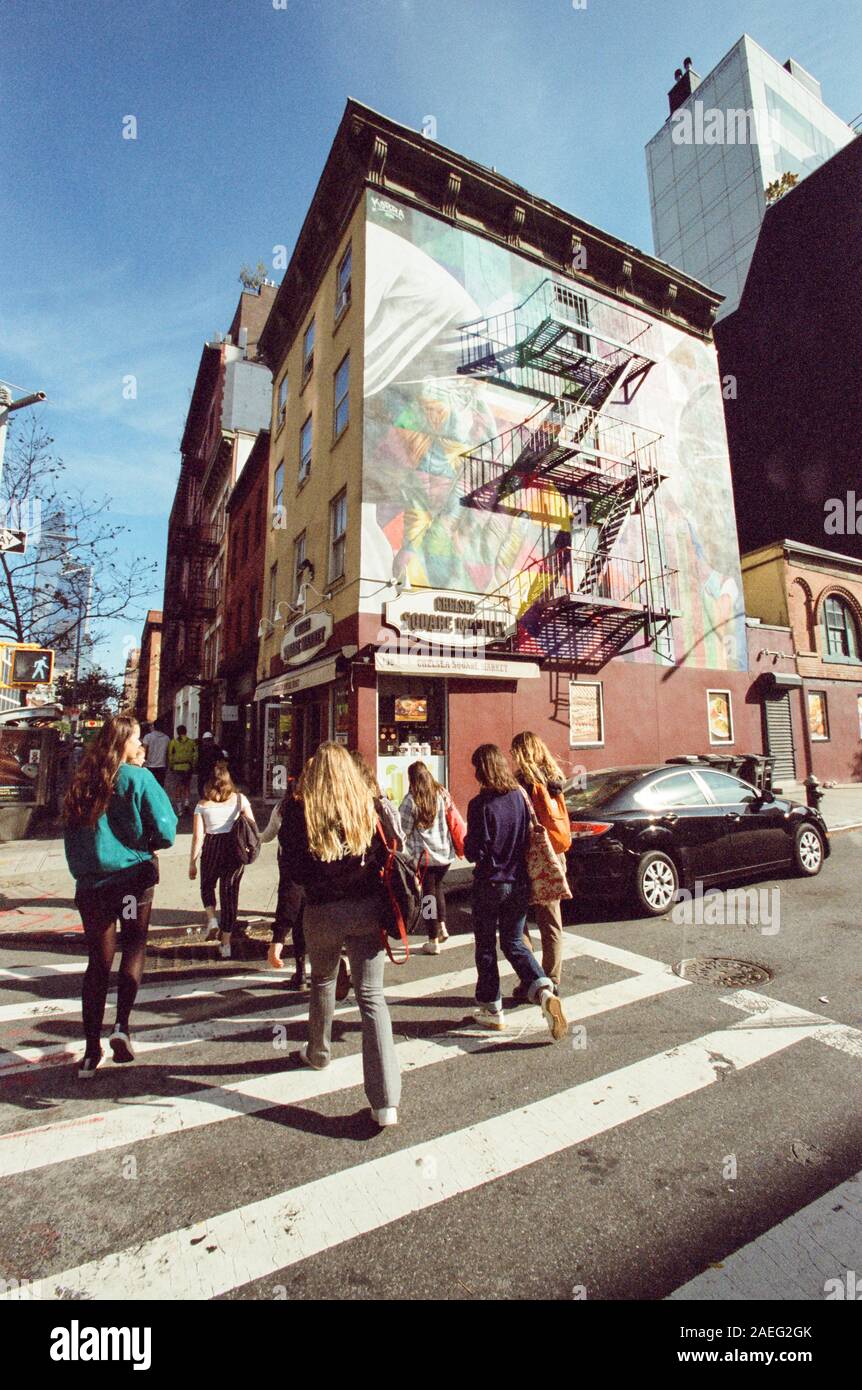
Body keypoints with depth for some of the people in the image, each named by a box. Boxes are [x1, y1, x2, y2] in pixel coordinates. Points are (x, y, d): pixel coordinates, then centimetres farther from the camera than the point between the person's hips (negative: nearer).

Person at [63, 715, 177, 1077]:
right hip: (132, 878, -4)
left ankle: (91, 1050, 19)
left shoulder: (81, 782, 3)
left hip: (90, 883, 4)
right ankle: (122, 1025, 4)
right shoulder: (138, 778, -12)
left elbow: (70, 833, 11)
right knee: (134, 948, 16)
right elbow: (165, 832, -15)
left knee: (98, 961, 13)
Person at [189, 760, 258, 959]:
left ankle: (212, 919, 5)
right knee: (230, 892, 10)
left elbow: (198, 836, -4)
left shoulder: (203, 804, -2)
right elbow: (253, 827, -2)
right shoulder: (239, 799, 0)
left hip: (211, 848, -1)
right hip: (235, 848, 1)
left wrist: (192, 862, 3)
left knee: (207, 885, 27)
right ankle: (226, 944, 16)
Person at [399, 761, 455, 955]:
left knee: (428, 892, 8)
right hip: (445, 852, 4)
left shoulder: (410, 800, -14)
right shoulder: (442, 793, -1)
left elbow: (404, 830, -11)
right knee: (438, 887, 26)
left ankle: (433, 941, 14)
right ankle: (442, 926, 21)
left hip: (424, 854, -4)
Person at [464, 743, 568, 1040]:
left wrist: (468, 845, 3)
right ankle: (543, 990, 0)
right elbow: (531, 838, 5)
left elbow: (474, 851, -17)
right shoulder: (520, 797, -3)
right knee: (514, 942, 19)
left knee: (485, 945, 14)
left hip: (489, 884, -5)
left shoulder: (481, 804, -19)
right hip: (519, 882, 5)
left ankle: (492, 1010, 23)